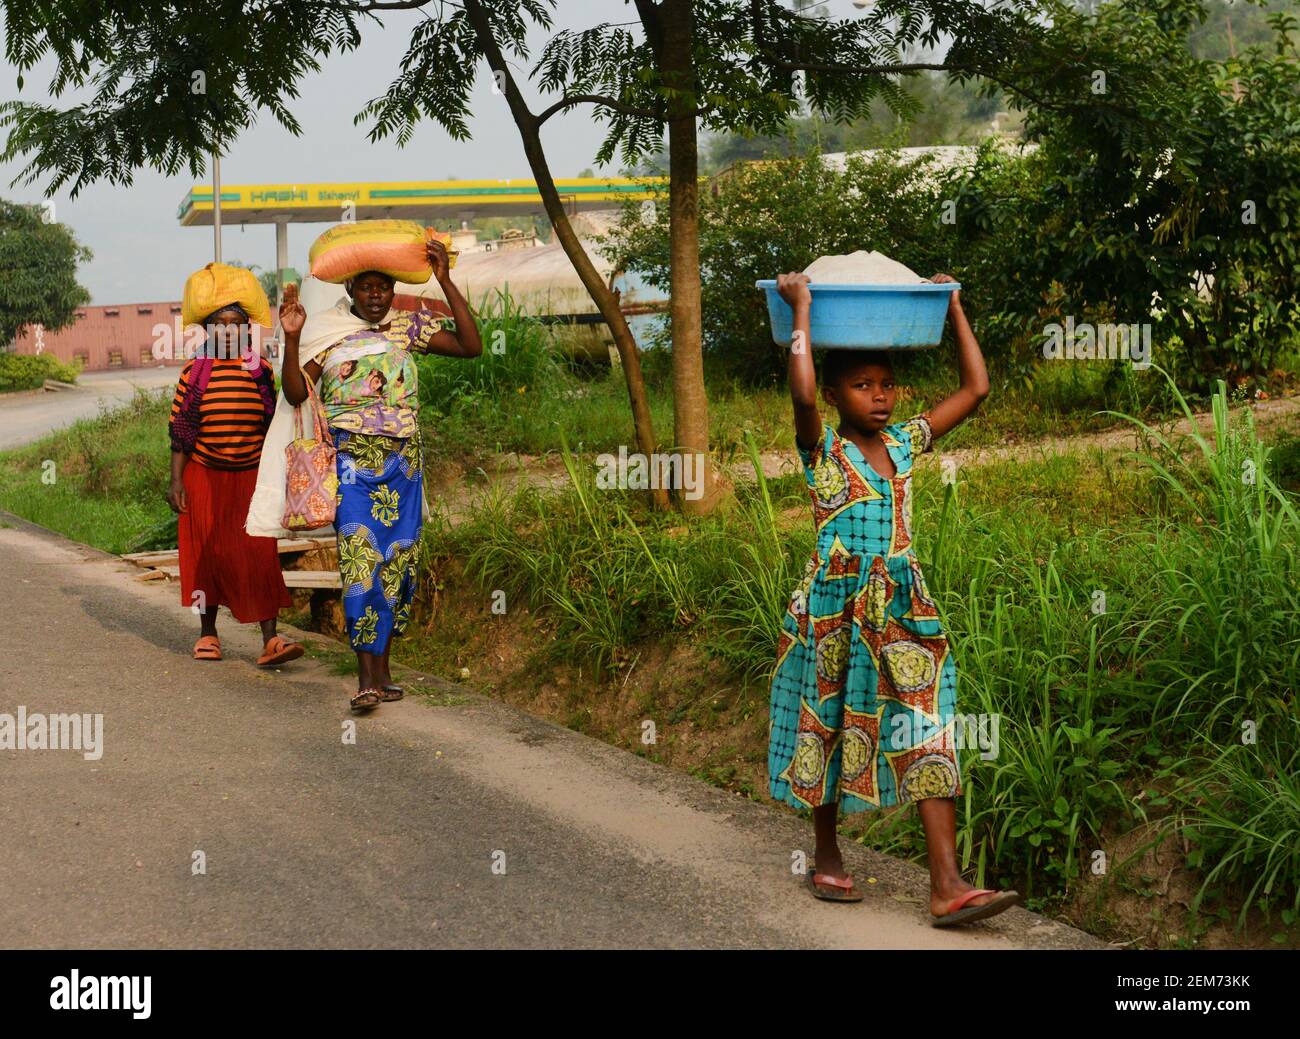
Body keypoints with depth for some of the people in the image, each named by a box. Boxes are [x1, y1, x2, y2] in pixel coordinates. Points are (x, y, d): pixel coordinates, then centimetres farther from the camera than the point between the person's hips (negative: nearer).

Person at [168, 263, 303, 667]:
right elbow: (180, 432, 1)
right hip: (204, 477, 0)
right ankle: (208, 633, 24)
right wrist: (176, 481, -4)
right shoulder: (194, 372, -2)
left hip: (250, 477, 0)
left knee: (259, 554, -8)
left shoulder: (261, 370, 1)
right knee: (206, 553, 9)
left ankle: (270, 639, -12)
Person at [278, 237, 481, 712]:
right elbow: (295, 392, -3)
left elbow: (471, 346, -2)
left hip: (403, 464, 3)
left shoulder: (410, 328, 9)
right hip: (352, 462, -3)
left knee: (397, 563, 4)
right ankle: (366, 677, -15)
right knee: (360, 560, -14)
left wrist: (446, 282, -5)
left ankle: (381, 669, 14)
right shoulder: (329, 335, 4)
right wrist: (292, 338, -16)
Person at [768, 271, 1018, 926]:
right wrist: (802, 309, -19)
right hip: (835, 608, -4)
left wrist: (953, 310, 11)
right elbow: (802, 393, -26)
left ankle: (947, 885, -8)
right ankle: (827, 858, 29)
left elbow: (976, 389, 10)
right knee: (832, 726, 10)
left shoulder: (905, 444, 9)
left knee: (928, 734, -5)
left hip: (903, 607, 4)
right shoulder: (822, 450, -5)